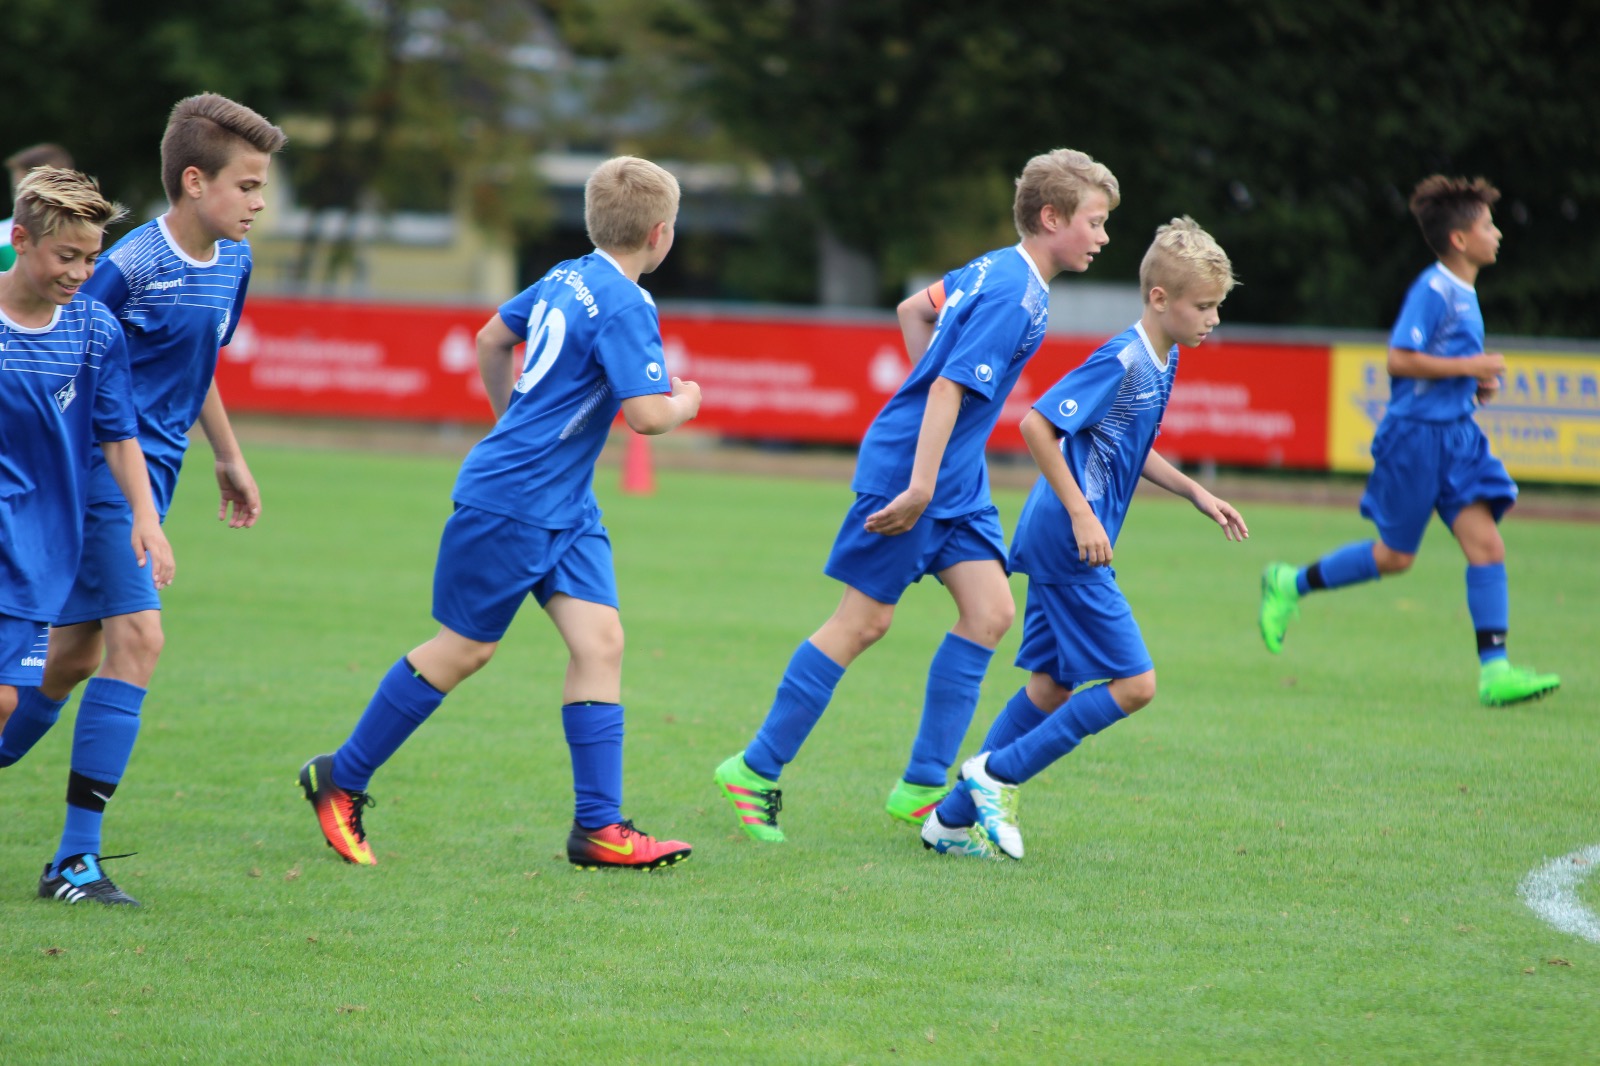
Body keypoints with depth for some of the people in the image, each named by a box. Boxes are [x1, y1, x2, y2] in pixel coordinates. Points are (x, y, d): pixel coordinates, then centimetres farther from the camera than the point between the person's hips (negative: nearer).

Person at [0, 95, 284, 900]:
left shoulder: (231, 263, 8)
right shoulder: (129, 267, -18)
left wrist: (230, 459, 30)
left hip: (151, 471, 8)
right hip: (101, 468, -8)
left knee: (74, 655, 11)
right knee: (136, 634, -16)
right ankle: (78, 852, -14)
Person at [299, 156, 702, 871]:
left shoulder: (566, 279, 8)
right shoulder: (625, 308, -20)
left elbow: (491, 340, 22)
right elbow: (647, 414, -25)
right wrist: (686, 402, -4)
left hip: (565, 507, 9)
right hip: (510, 503, -9)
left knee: (599, 641, -1)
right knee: (463, 650, 2)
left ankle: (598, 828, -3)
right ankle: (340, 780, 17)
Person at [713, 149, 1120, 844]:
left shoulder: (994, 270, 9)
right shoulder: (1015, 296, -20)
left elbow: (914, 309, 24)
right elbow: (950, 389, -25)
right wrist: (920, 488, -27)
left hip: (955, 475, 10)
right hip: (907, 469, -10)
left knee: (990, 610, 1)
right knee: (864, 620, -4)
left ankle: (922, 787, 3)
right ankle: (756, 770, 5)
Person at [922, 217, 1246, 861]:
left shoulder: (1162, 362, 12)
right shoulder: (1121, 361, -18)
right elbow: (1036, 425, -22)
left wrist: (1196, 494, 19)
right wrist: (1081, 514, -23)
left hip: (1062, 543, 10)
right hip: (1069, 545, -10)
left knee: (1053, 687, 13)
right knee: (1134, 685, -9)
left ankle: (955, 819, 16)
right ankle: (998, 773, -3)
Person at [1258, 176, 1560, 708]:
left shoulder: (1465, 294, 13)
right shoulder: (1432, 290, -15)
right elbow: (1399, 360, -21)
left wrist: (1478, 384, 9)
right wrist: (1468, 368, -19)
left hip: (1456, 436, 8)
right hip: (1416, 433, -8)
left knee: (1487, 545, -5)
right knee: (1395, 556, 2)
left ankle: (1494, 672, -8)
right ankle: (1289, 585, 22)